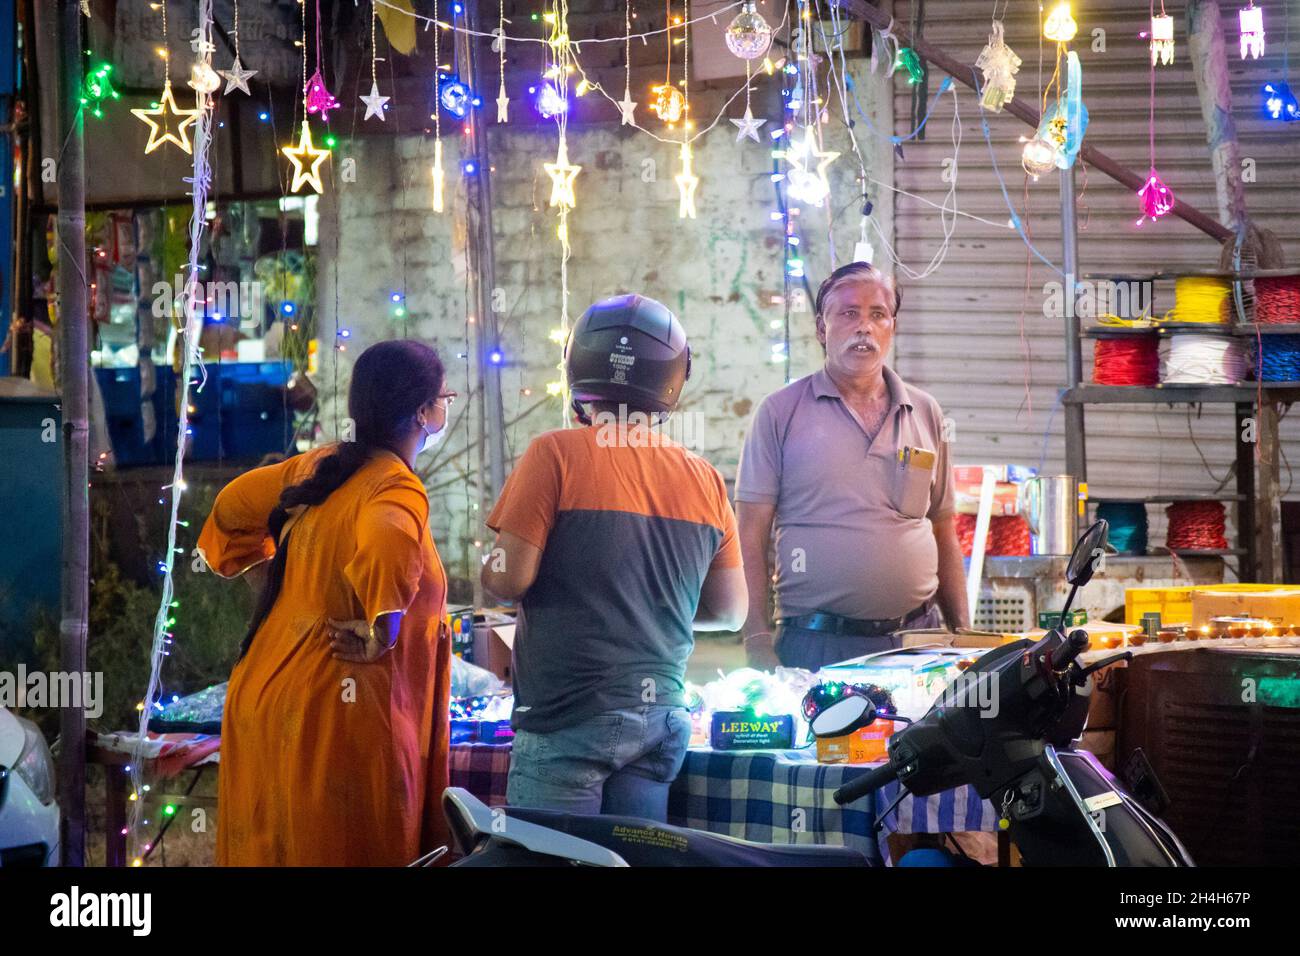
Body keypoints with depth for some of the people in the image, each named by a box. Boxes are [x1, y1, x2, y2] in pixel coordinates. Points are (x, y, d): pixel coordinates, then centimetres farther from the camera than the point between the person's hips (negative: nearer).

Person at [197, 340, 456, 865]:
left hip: (265, 698, 8)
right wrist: (380, 631, -23)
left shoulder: (319, 466, 9)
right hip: (336, 710, -8)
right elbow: (387, 546, -37)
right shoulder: (397, 489, -15)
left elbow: (234, 505, 21)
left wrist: (268, 566, 30)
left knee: (269, 851, 14)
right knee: (357, 855, -1)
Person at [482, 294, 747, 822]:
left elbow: (511, 579, -13)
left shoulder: (556, 453, -9)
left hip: (570, 716, -5)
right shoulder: (705, 480, 5)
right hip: (662, 714, 5)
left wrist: (488, 567, 10)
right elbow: (730, 612, 11)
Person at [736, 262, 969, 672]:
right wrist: (757, 642, -9)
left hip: (917, 638, 3)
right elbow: (751, 536, 0)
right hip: (816, 645, -3)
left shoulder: (925, 414, 14)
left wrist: (962, 634, 9)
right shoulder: (781, 411, 3)